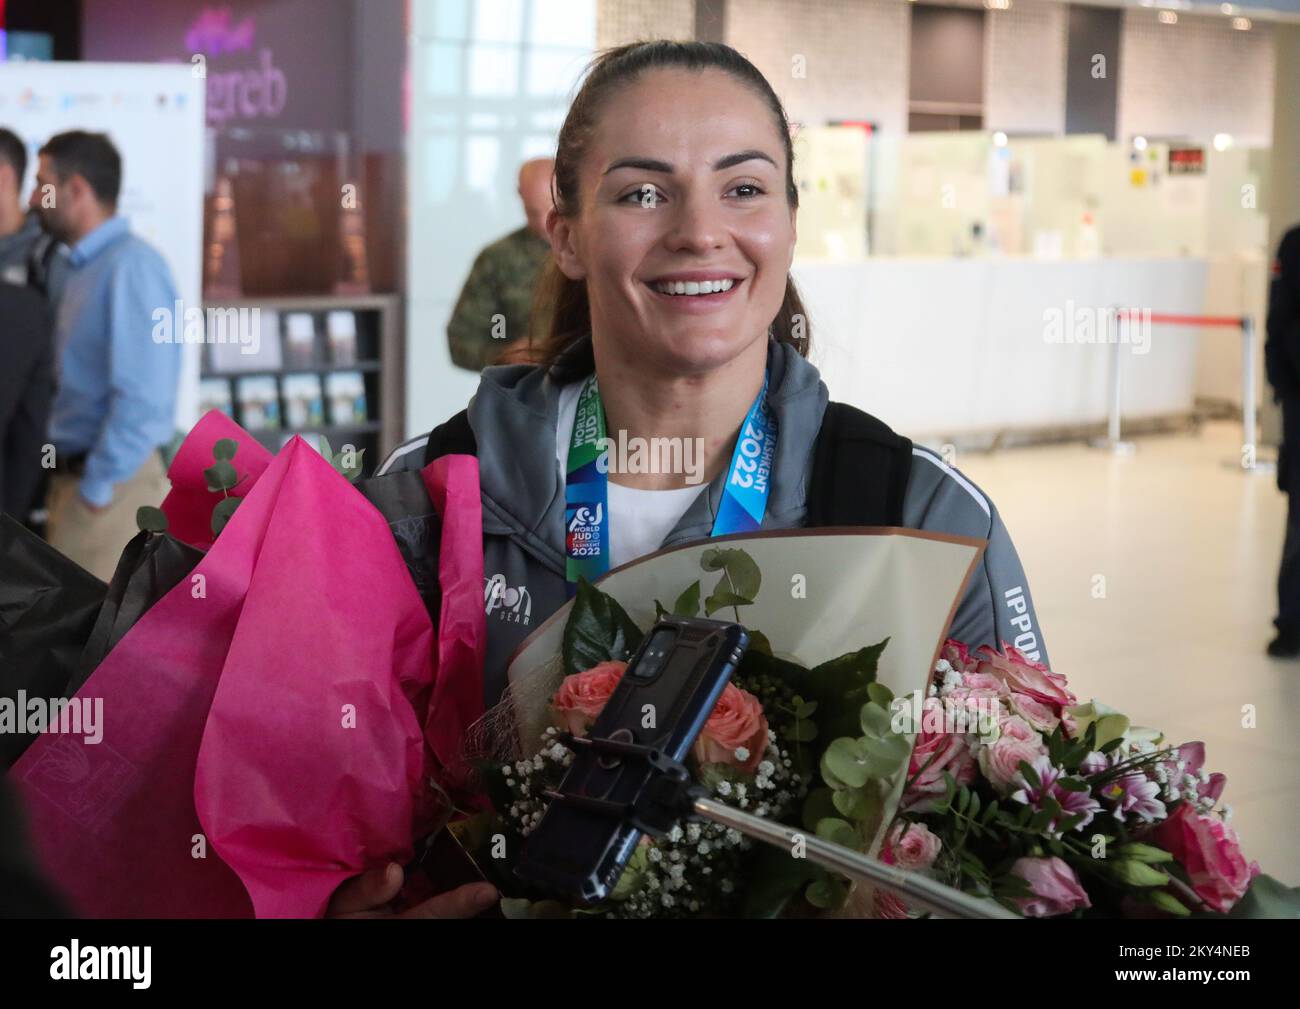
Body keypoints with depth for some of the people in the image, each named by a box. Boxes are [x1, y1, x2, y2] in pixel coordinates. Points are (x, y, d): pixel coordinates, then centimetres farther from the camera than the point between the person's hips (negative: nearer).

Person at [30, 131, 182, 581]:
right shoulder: (86, 268, 14)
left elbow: (143, 397, -23)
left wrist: (97, 489, -17)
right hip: (74, 478, 10)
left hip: (111, 489, -10)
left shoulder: (132, 267, -16)